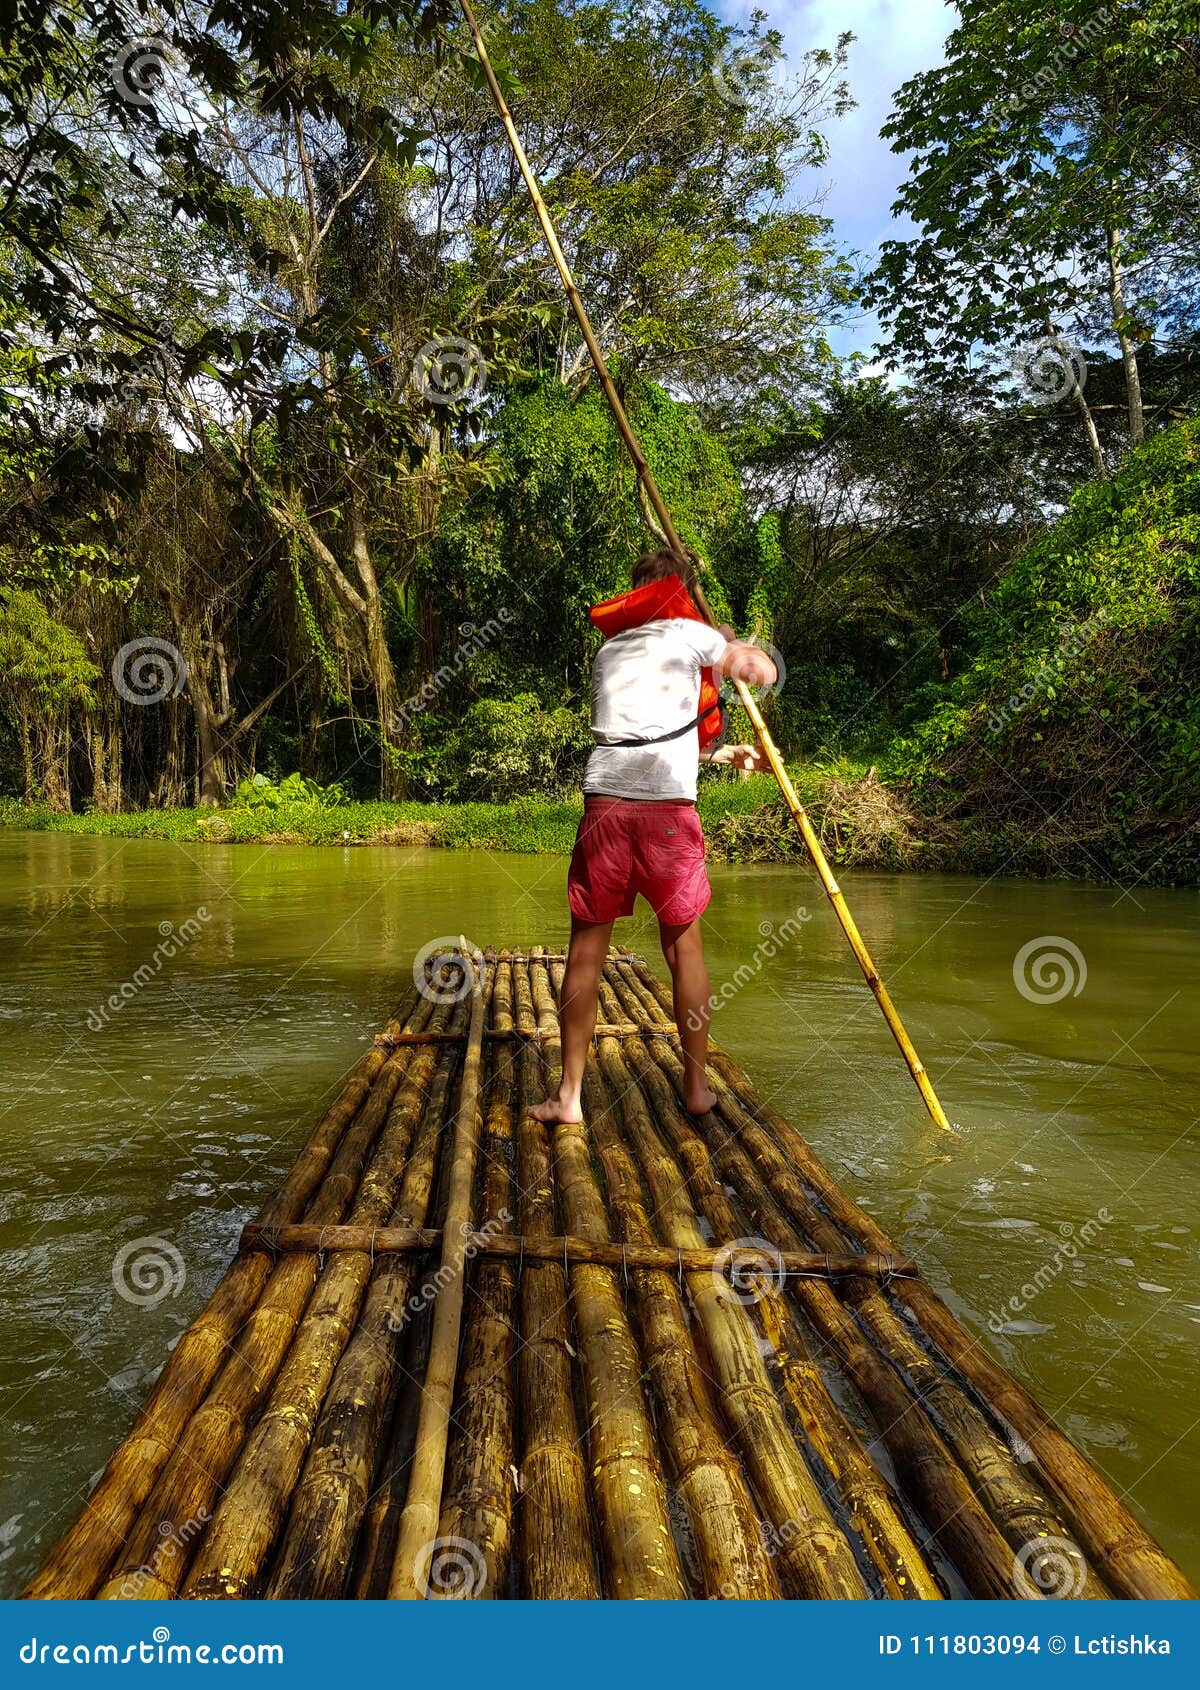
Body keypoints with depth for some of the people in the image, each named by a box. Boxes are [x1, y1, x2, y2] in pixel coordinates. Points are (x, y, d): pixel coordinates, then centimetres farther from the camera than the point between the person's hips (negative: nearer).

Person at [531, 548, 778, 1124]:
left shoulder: (607, 651, 24)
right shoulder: (689, 634, 10)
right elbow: (763, 672, 17)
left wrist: (718, 753, 37)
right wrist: (732, 641, 37)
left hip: (604, 804, 3)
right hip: (668, 807, -3)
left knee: (586, 947, 8)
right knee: (684, 945, 10)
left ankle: (569, 1094, 11)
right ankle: (697, 1087, 20)